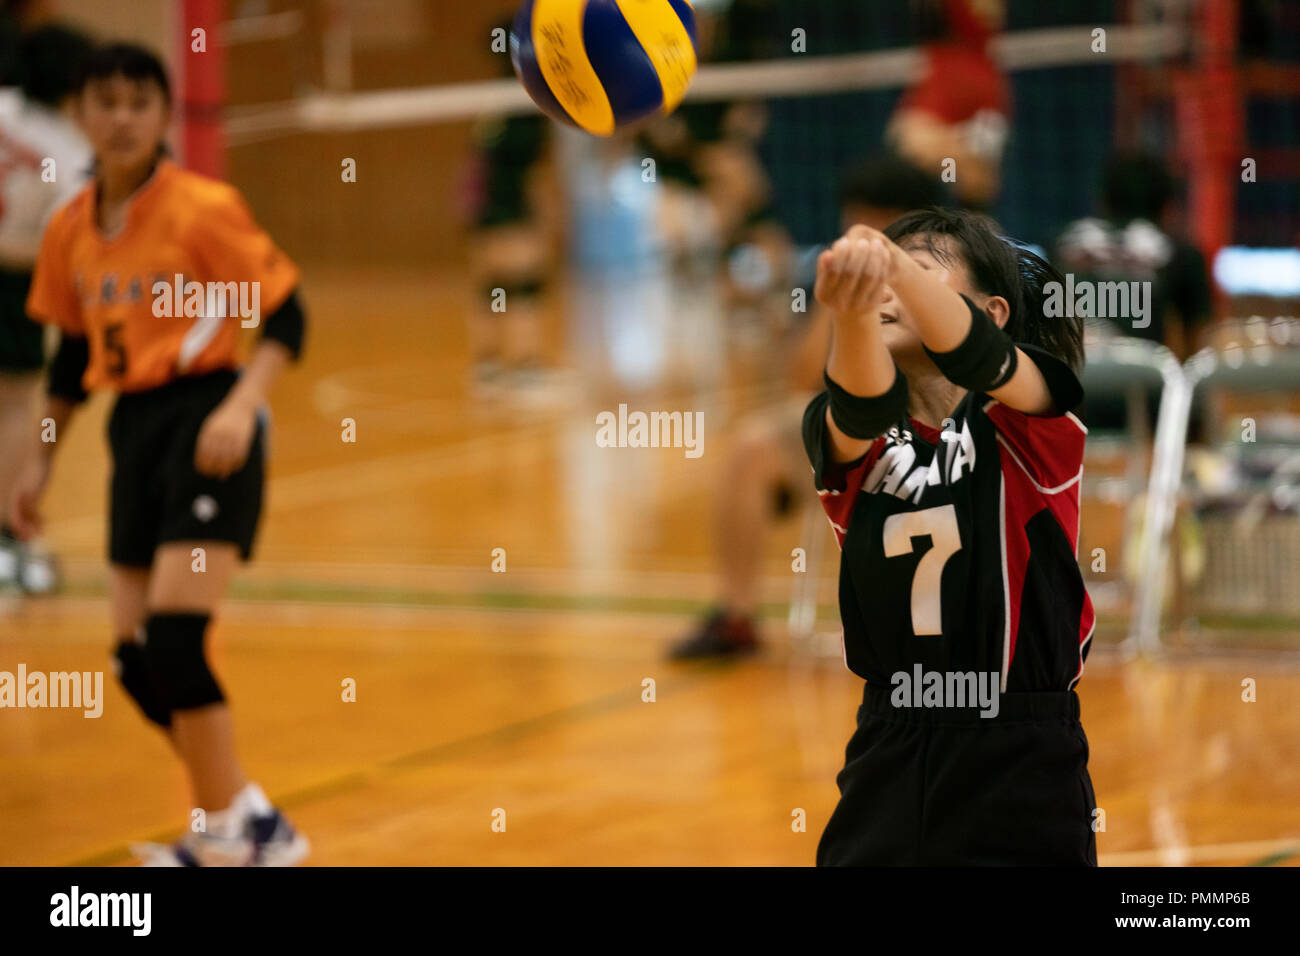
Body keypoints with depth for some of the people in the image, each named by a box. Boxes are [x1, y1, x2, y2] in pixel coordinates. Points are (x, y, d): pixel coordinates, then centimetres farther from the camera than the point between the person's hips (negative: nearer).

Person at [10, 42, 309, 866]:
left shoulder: (203, 208, -11)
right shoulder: (70, 230, 8)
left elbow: (286, 316, -10)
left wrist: (241, 406, -24)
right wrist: (43, 459, 21)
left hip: (204, 425, -7)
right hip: (133, 429, 7)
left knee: (171, 644, -16)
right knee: (138, 664, 4)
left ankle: (239, 827, -3)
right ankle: (238, 820, 19)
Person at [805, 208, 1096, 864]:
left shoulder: (1026, 424, -3)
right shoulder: (846, 441, 4)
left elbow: (972, 356, -25)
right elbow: (862, 407, -20)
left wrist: (891, 262, -45)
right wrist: (854, 310, -43)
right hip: (887, 768, 3)